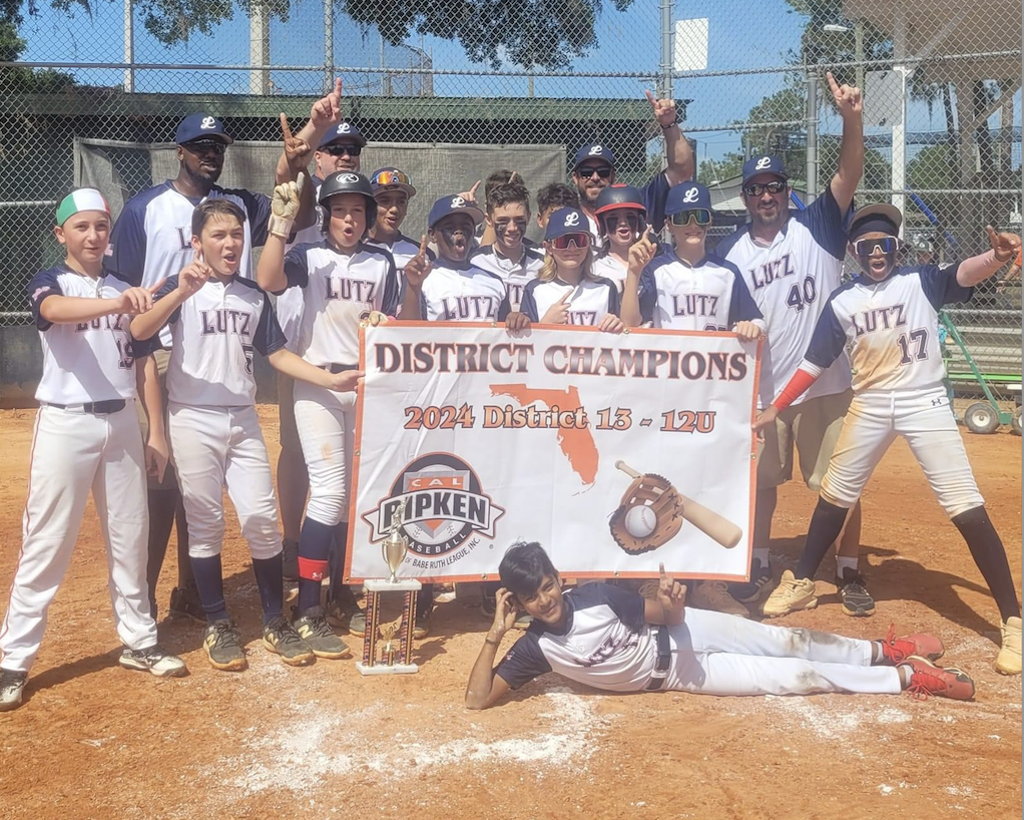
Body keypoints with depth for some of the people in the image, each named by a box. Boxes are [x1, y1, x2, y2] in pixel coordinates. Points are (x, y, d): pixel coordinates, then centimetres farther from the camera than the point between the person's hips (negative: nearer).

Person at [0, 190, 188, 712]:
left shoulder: (127, 290, 11)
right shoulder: (48, 283, -3)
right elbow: (57, 310, -29)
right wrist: (116, 303, -48)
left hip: (121, 422, 5)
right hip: (65, 424, -4)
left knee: (129, 538, 10)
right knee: (45, 545, -2)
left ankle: (138, 642, 22)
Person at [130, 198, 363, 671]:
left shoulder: (253, 296, 11)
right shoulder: (181, 289, -3)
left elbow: (277, 354, 11)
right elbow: (139, 332, -21)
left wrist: (331, 380, -1)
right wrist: (183, 291, -35)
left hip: (243, 422, 3)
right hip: (193, 421, -3)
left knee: (261, 519, 0)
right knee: (205, 525, 4)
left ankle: (276, 623, 12)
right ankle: (218, 625, 16)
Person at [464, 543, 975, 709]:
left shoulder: (595, 597, -19)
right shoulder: (535, 649, -18)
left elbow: (668, 615, -12)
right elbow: (477, 699, -22)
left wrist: (671, 602, -38)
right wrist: (494, 635, -34)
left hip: (679, 632, 1)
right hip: (675, 675, -1)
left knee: (786, 643, -4)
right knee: (796, 677, -6)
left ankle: (884, 652, 20)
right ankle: (905, 677, 3)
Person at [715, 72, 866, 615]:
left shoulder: (817, 228, -3)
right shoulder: (729, 252, 3)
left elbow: (849, 175, -16)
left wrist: (851, 117, -29)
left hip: (825, 383, -2)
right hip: (760, 390, 2)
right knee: (761, 480, 14)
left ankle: (849, 572, 21)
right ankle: (758, 567, 30)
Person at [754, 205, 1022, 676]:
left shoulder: (921, 281, -3)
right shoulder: (841, 302, 5)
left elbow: (963, 274, -23)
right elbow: (815, 363, 8)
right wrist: (775, 408, 4)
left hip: (924, 403, -3)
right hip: (869, 406, 3)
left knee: (968, 510, -9)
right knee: (834, 496, 14)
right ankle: (802, 584, 33)